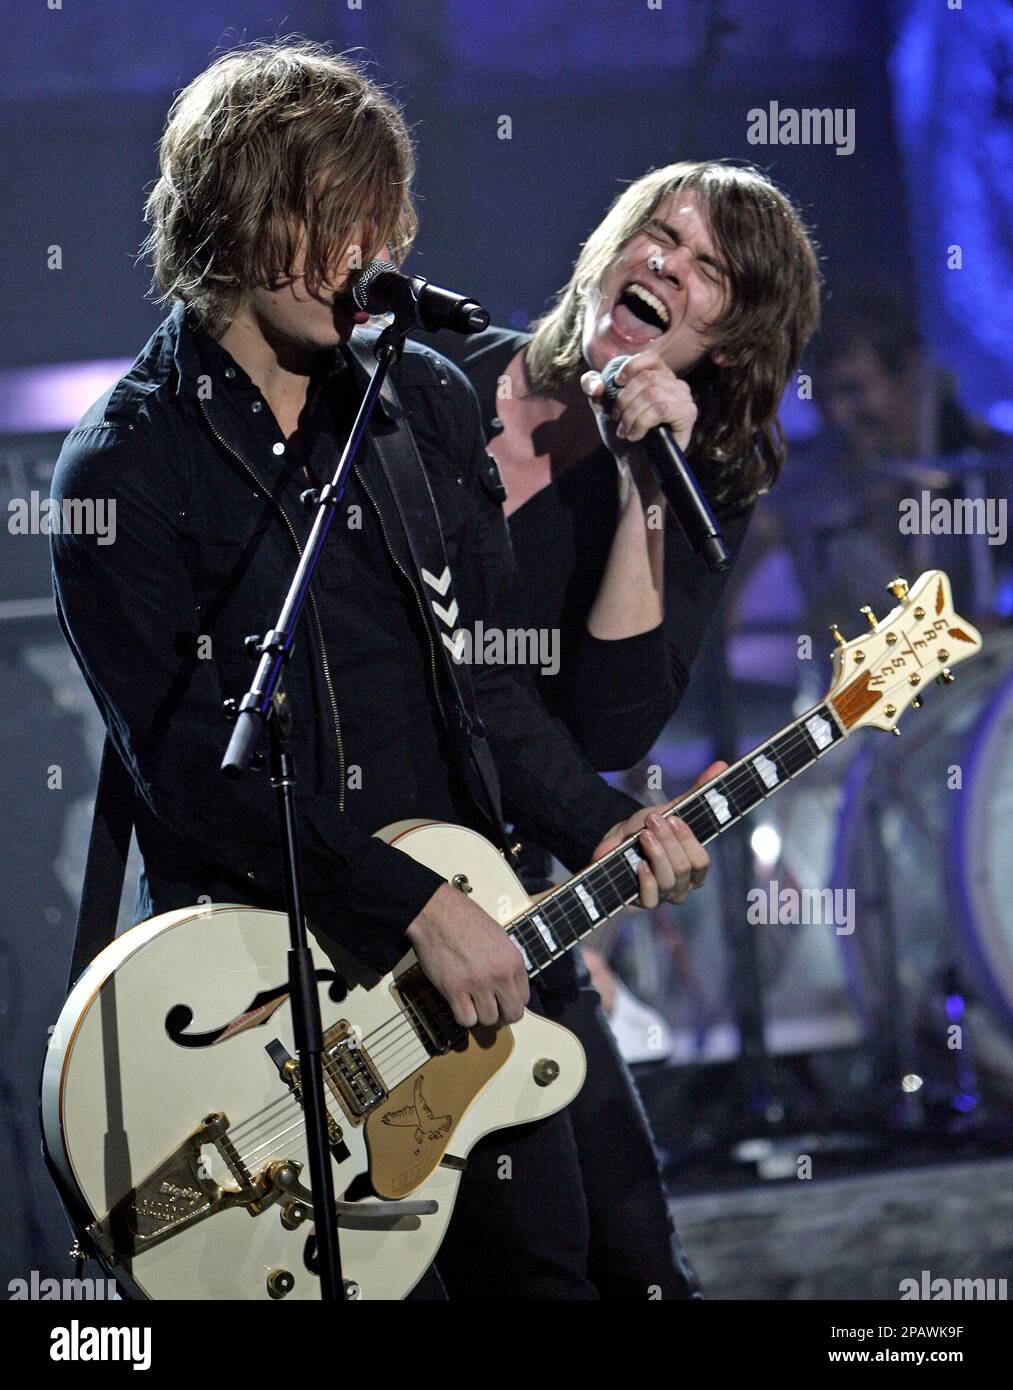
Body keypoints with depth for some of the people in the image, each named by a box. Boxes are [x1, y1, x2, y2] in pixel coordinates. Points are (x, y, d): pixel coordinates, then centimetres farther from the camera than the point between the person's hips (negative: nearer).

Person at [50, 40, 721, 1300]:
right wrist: (415, 905, -22)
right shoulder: (123, 470, -11)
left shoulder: (428, 406, 7)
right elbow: (191, 767, -17)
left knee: (545, 1265, 9)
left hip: (469, 944, 5)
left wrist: (597, 824, -2)